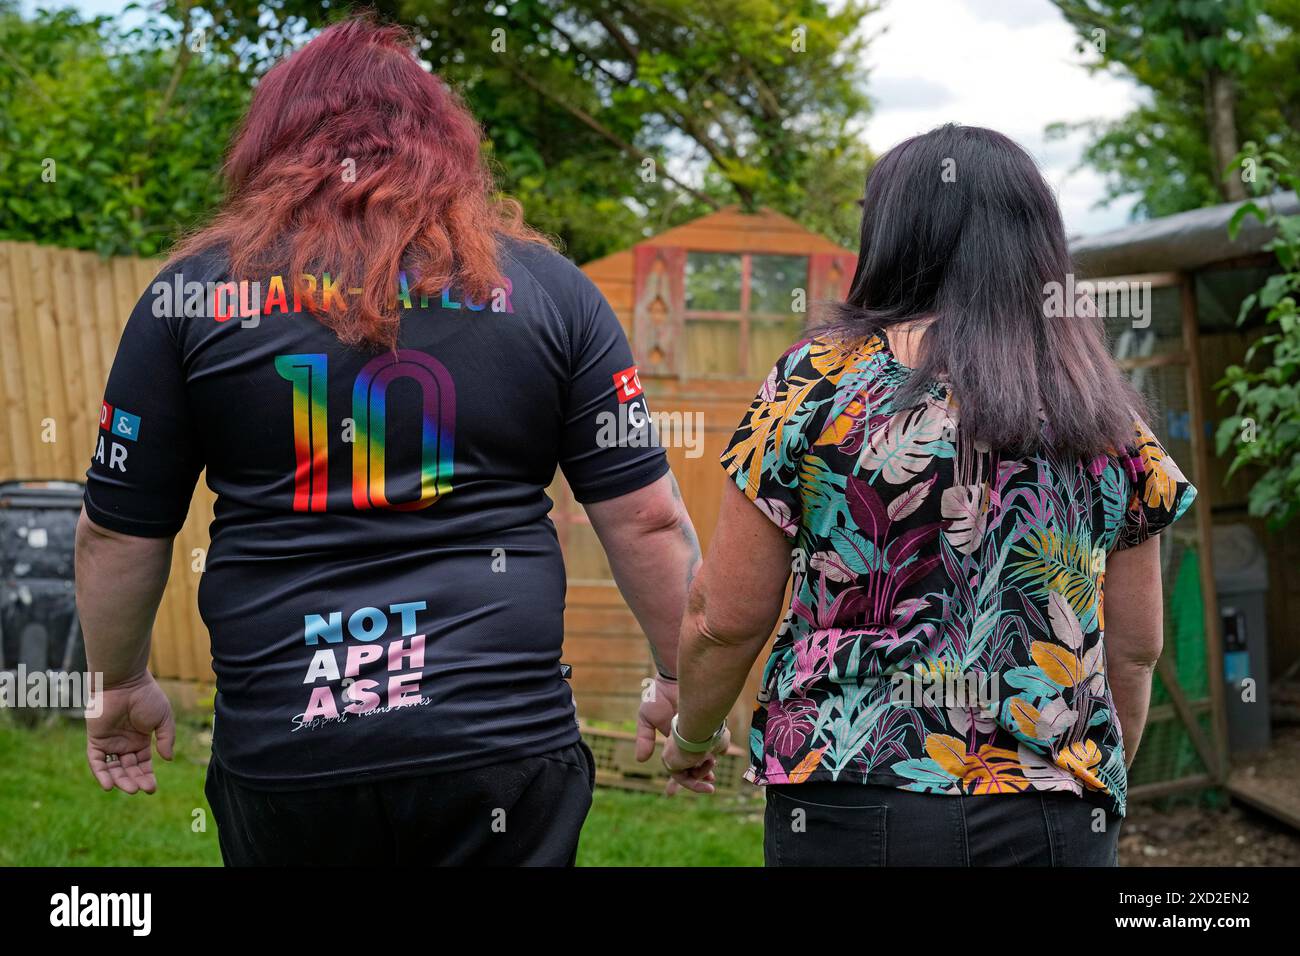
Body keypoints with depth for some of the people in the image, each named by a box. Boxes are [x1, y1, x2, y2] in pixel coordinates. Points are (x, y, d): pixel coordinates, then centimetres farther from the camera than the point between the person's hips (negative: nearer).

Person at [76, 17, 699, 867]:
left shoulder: (194, 289, 3)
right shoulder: (545, 285, 2)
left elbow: (118, 534, 7)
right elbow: (646, 517, 2)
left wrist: (124, 686, 23)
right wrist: (682, 680, 16)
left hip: (280, 749, 1)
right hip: (502, 740, -1)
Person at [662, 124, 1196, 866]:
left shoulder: (817, 380, -4)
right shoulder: (1106, 414, 4)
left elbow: (727, 620, -2)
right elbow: (1135, 651, 10)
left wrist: (694, 734, 16)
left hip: (854, 811, -2)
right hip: (1058, 823, 2)